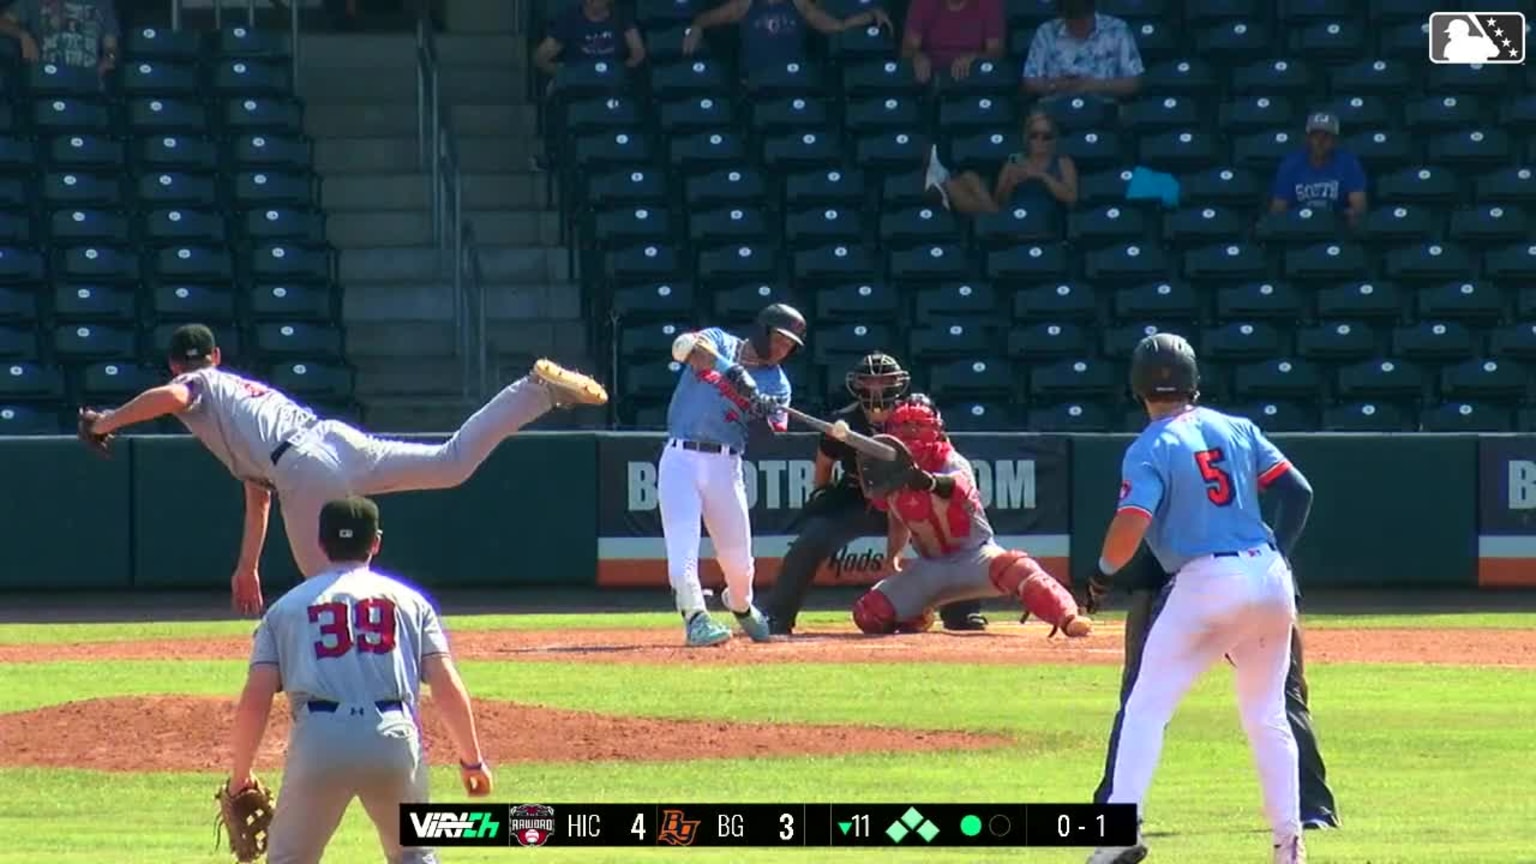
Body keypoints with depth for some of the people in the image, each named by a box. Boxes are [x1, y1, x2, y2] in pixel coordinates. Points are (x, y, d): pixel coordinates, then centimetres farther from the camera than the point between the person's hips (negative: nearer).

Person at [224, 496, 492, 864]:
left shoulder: (287, 607, 18)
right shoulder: (408, 600, 19)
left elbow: (254, 701, 8)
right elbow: (447, 689, 8)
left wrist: (239, 775, 16)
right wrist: (472, 760, 14)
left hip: (317, 741, -1)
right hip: (394, 739, 1)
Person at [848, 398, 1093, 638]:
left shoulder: (952, 463, -16)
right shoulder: (892, 475, 0)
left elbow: (959, 484, -43)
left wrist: (929, 482, -66)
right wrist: (893, 555, 0)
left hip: (975, 555, -5)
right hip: (930, 567, 5)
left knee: (1015, 568, -38)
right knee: (868, 615, -10)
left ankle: (1069, 618, -50)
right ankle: (918, 617, 22)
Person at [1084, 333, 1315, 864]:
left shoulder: (1151, 448, -4)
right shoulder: (1236, 429, 12)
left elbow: (1130, 527, -16)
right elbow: (1298, 491, 8)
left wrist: (1103, 573, 1)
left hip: (1205, 582, -5)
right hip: (1270, 579, 5)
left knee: (1146, 708, 1)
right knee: (1267, 717, 16)